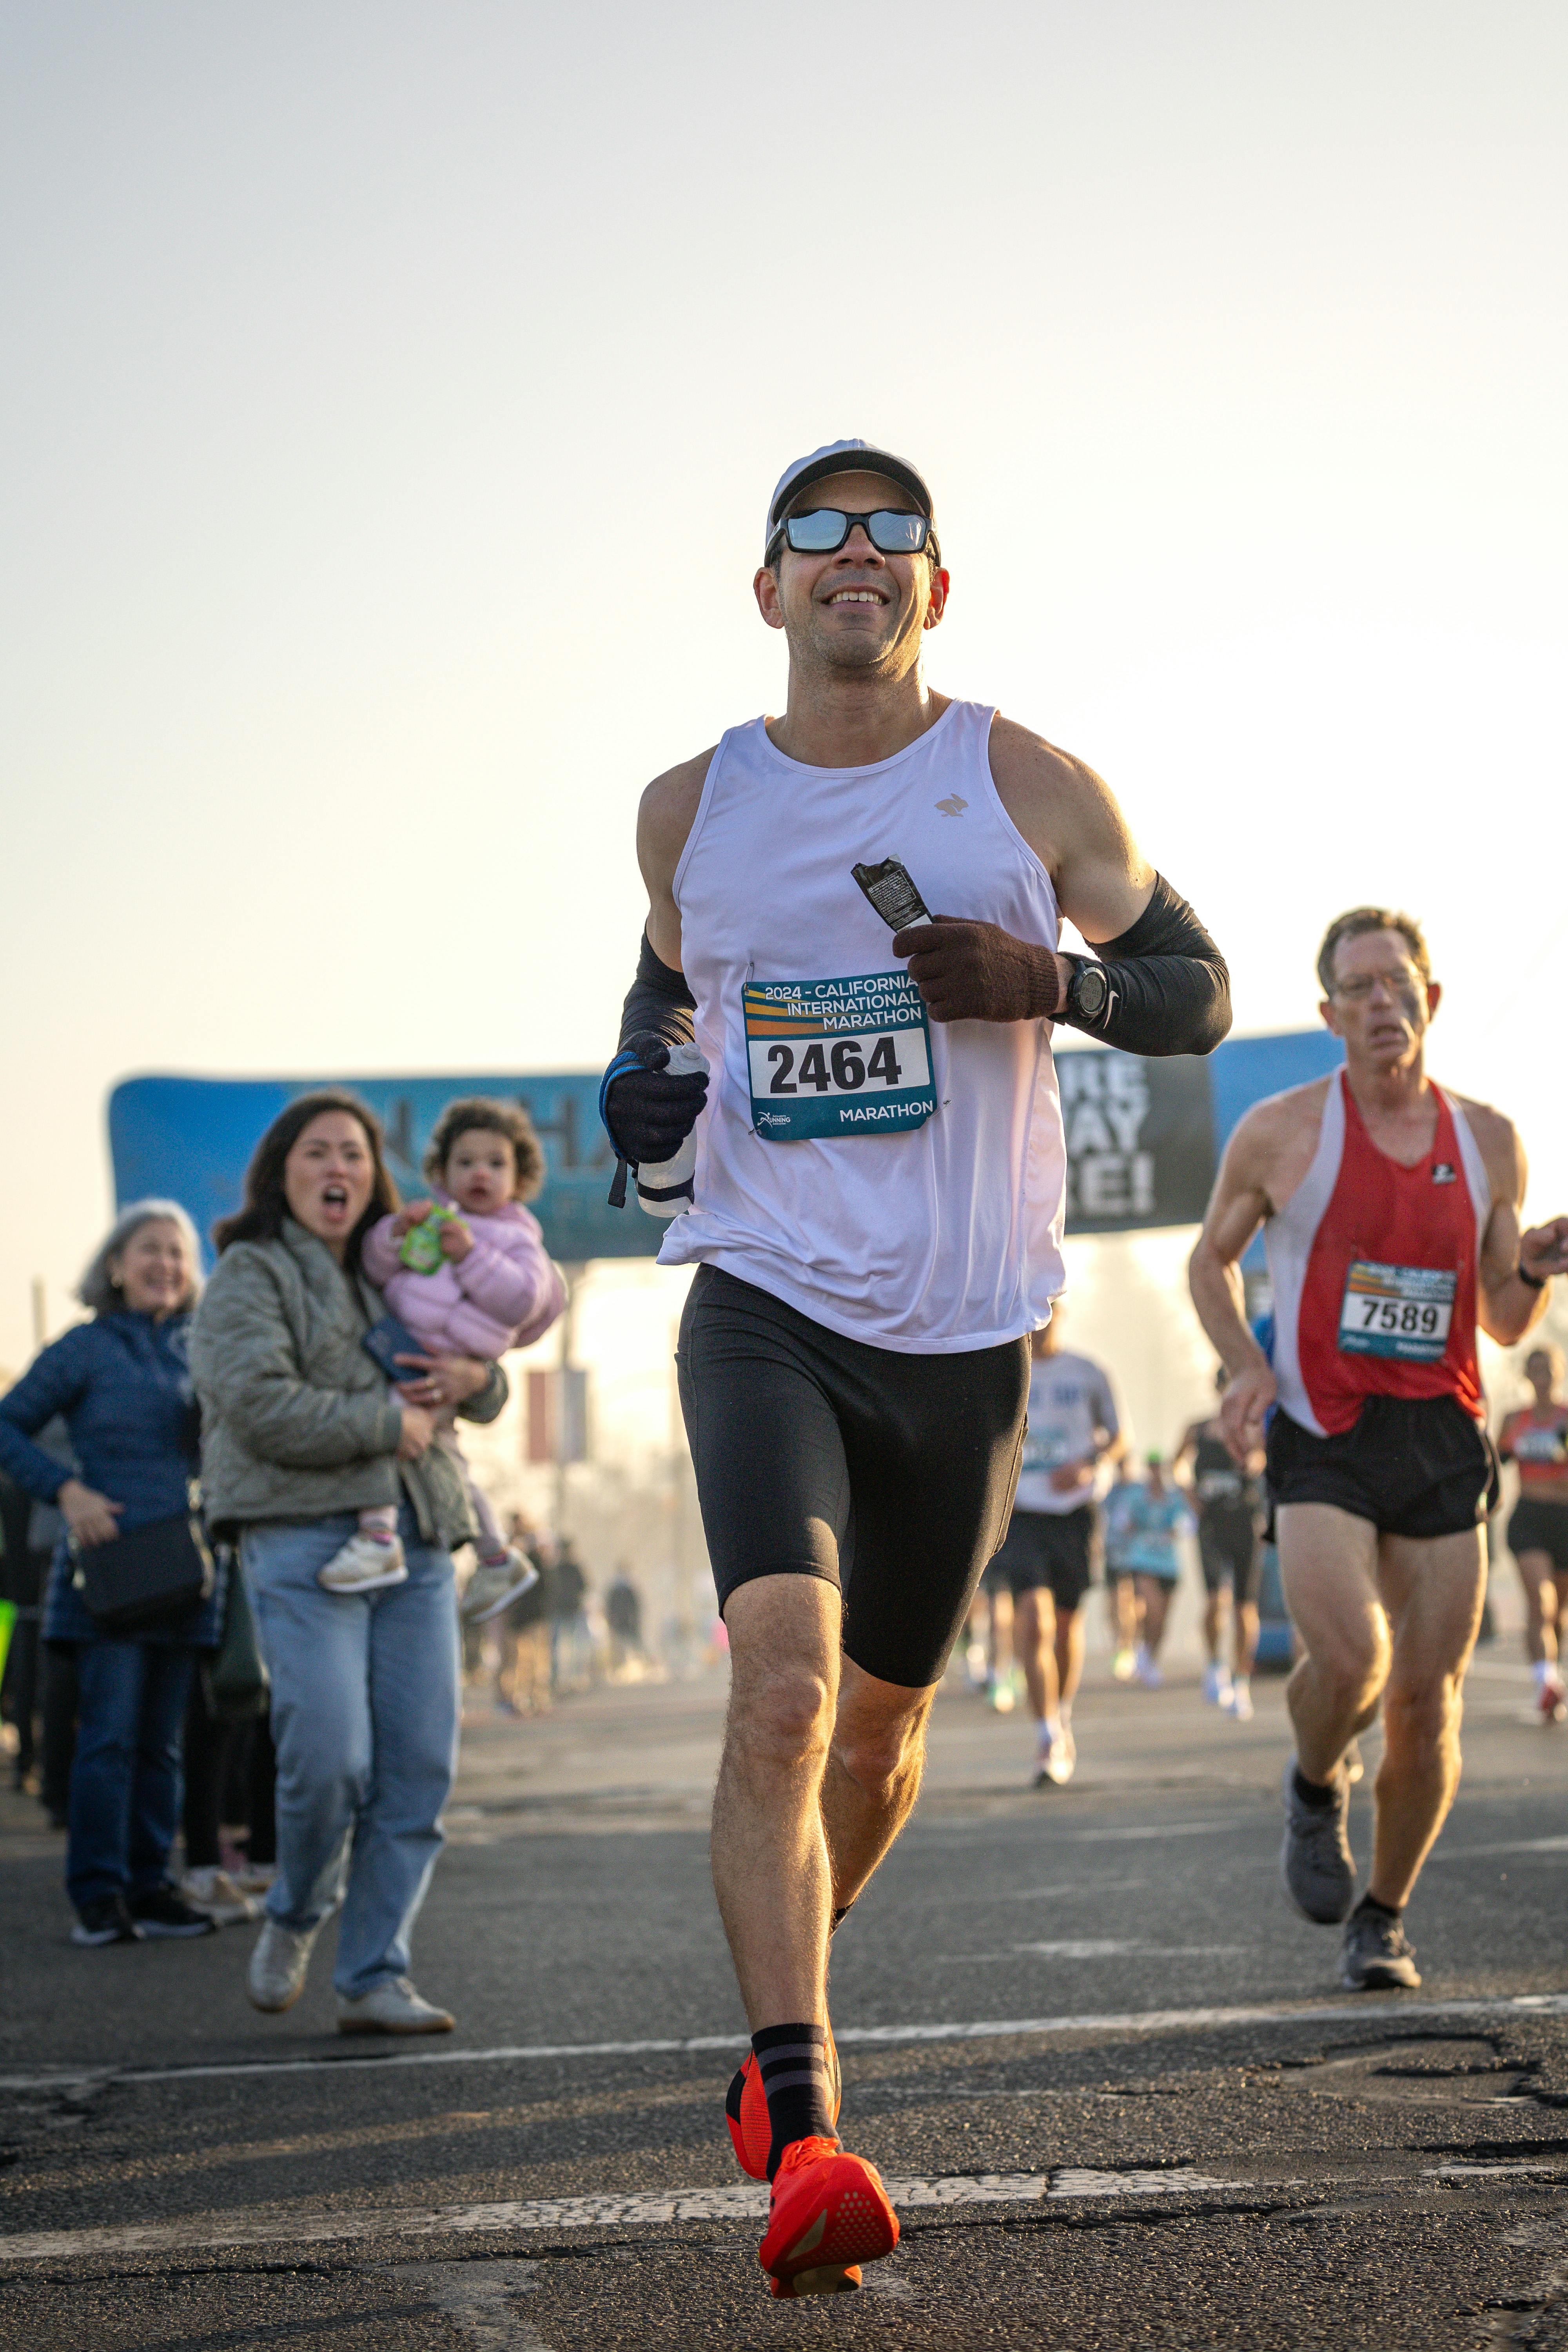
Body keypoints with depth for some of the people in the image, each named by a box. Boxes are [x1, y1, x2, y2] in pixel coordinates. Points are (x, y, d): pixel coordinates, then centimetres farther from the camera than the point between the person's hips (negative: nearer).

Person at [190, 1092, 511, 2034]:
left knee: (418, 1769, -3)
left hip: (416, 1538, 6)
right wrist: (386, 1422, -8)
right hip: (303, 1535, -6)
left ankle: (376, 1976, 3)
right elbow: (263, 1408, -14)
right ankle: (296, 1916, 15)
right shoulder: (250, 1277, 1)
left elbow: (485, 1389, 31)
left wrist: (475, 1377, 6)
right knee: (329, 1760, -15)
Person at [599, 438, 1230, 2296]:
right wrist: (642, 1067, 3)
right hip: (766, 1306, -1)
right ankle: (802, 2141, -26)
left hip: (967, 1332, 1)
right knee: (781, 1680, -23)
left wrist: (1049, 981, -14)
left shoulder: (1028, 790, 0)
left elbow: (1199, 994, 6)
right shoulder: (692, 811, 5)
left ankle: (772, 2027, 42)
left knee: (881, 1717, 14)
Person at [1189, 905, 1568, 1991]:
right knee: (1351, 1656, -23)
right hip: (1324, 1435, -3)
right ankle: (1315, 1789, 12)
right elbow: (1212, 1260, 13)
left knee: (1428, 1700, 0)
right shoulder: (1282, 1132, -1)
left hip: (1443, 1436, 3)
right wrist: (1245, 1365, -5)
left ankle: (1384, 1919, 20)